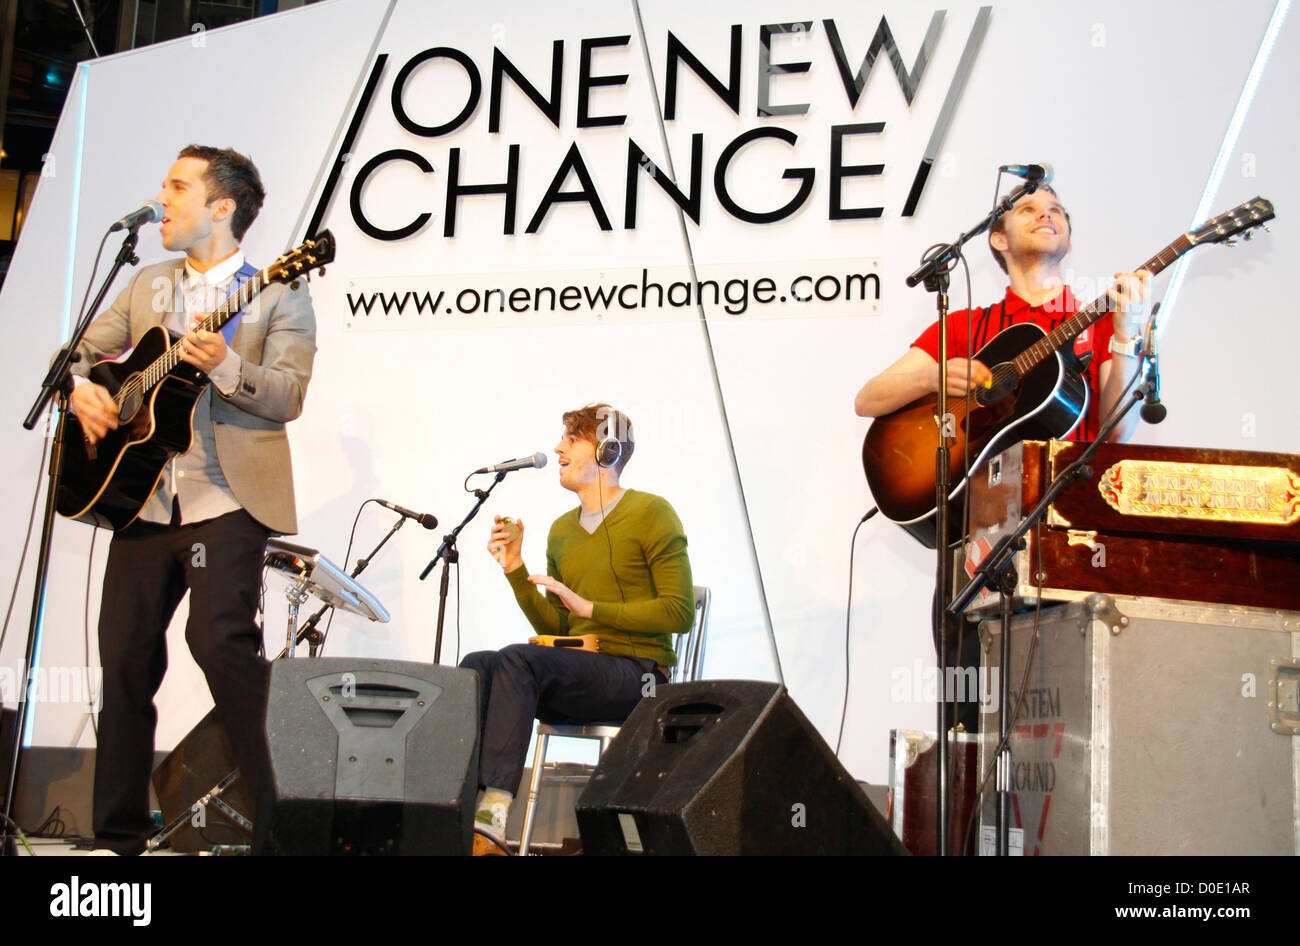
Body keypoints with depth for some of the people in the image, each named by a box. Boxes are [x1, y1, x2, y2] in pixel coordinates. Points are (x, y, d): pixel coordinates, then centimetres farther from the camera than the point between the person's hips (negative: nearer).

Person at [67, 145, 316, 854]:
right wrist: (82, 387, -2)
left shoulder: (277, 295, 1)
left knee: (219, 639, -20)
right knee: (125, 656, 5)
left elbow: (288, 397, -10)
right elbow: (86, 350, 21)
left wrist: (225, 367, -27)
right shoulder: (147, 286, 18)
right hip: (143, 497, 6)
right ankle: (118, 834, 17)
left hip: (226, 500, -6)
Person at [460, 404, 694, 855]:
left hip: (637, 673, -6)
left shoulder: (651, 514, 0)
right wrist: (515, 570, 5)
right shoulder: (561, 531, 21)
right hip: (578, 674, 6)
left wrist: (591, 607, -13)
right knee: (477, 665, -21)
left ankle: (492, 818, -39)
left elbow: (680, 612, -8)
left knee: (516, 660, -30)